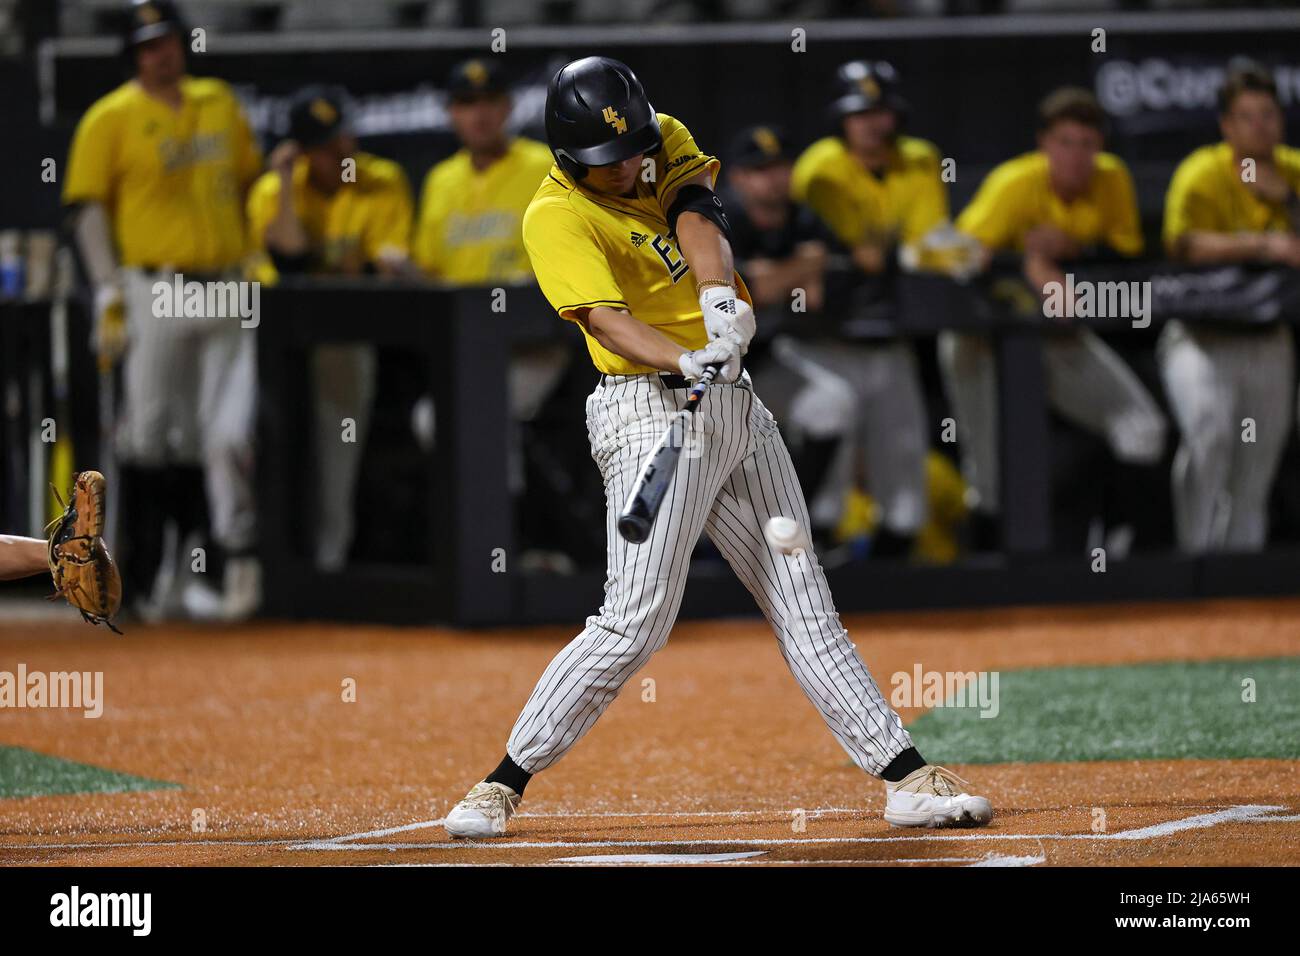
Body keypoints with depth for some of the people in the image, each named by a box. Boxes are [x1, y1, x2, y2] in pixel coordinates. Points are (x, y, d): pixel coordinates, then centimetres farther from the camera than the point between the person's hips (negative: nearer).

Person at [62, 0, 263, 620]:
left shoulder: (219, 104, 13)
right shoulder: (110, 120, -1)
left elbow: (250, 185, 22)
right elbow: (88, 209, -3)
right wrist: (109, 296, -9)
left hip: (225, 290, 4)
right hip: (156, 288, -4)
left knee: (227, 434, -4)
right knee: (149, 435, -1)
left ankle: (238, 559, 0)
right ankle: (154, 574, 8)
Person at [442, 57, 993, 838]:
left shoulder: (667, 141, 7)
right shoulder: (558, 217, -13)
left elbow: (698, 220, -10)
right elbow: (607, 320, -26)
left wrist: (721, 299, -30)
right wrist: (688, 361, -43)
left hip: (735, 404, 7)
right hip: (651, 408, -7)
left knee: (805, 604, 7)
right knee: (636, 622, -13)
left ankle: (907, 776, 6)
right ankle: (505, 783, -5)